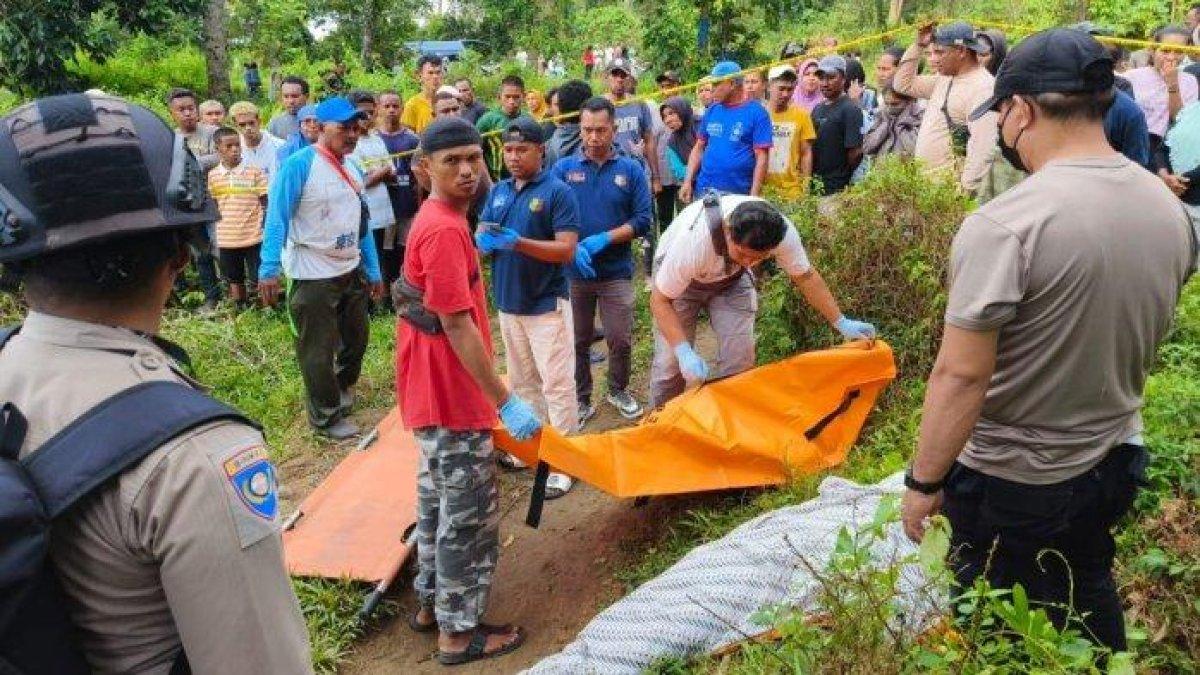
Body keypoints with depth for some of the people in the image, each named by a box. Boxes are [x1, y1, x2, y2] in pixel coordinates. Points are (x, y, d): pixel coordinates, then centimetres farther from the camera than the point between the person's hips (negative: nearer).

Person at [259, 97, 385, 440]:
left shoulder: (353, 169, 8)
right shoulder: (298, 165, -16)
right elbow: (277, 218, -19)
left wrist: (374, 271, 15)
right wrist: (269, 269, -27)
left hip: (351, 272, 8)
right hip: (312, 277, -8)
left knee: (356, 340, 21)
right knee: (318, 351, 5)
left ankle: (341, 392, 46)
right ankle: (326, 417, 22)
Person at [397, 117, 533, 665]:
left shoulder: (437, 219, 9)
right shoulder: (444, 230, -23)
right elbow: (458, 326, -26)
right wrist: (506, 402, -23)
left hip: (437, 390, 10)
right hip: (452, 394, -10)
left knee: (440, 501, 22)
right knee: (470, 514, 3)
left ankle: (431, 603, 37)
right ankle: (459, 632, 17)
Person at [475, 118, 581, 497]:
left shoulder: (558, 192, -11)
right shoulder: (498, 191, 8)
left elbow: (567, 250, -17)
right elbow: (481, 236, 8)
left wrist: (519, 243, -28)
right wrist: (484, 241, -17)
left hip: (547, 304, -7)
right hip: (508, 302, 7)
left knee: (556, 384, -2)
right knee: (521, 380, 18)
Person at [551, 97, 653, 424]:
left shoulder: (631, 169, -1)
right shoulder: (563, 168, -1)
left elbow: (643, 220, -5)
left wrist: (603, 239, -16)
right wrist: (574, 248, -20)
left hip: (617, 272, 0)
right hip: (573, 271, 0)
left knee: (620, 340, 7)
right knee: (578, 341, 11)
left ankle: (618, 391, 31)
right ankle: (581, 400, 26)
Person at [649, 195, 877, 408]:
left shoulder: (781, 231, -32)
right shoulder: (694, 238, -43)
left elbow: (806, 276, -13)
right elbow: (660, 300, -33)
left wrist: (841, 322, -14)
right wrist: (684, 351, -43)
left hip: (730, 278, 3)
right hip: (677, 276, -3)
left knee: (739, 355, -9)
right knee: (671, 360, -11)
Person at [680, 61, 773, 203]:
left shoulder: (756, 112, -4)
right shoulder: (712, 110, 10)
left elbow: (761, 157, -8)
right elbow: (699, 148, 14)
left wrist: (754, 195, -14)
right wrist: (688, 182, 5)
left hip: (738, 194, -4)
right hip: (704, 190, 4)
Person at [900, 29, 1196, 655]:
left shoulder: (1003, 224, -27)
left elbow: (960, 375, -27)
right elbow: (1135, 332, 11)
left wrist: (923, 482, -16)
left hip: (1009, 481, -6)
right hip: (1115, 462, 7)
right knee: (1088, 599, 28)